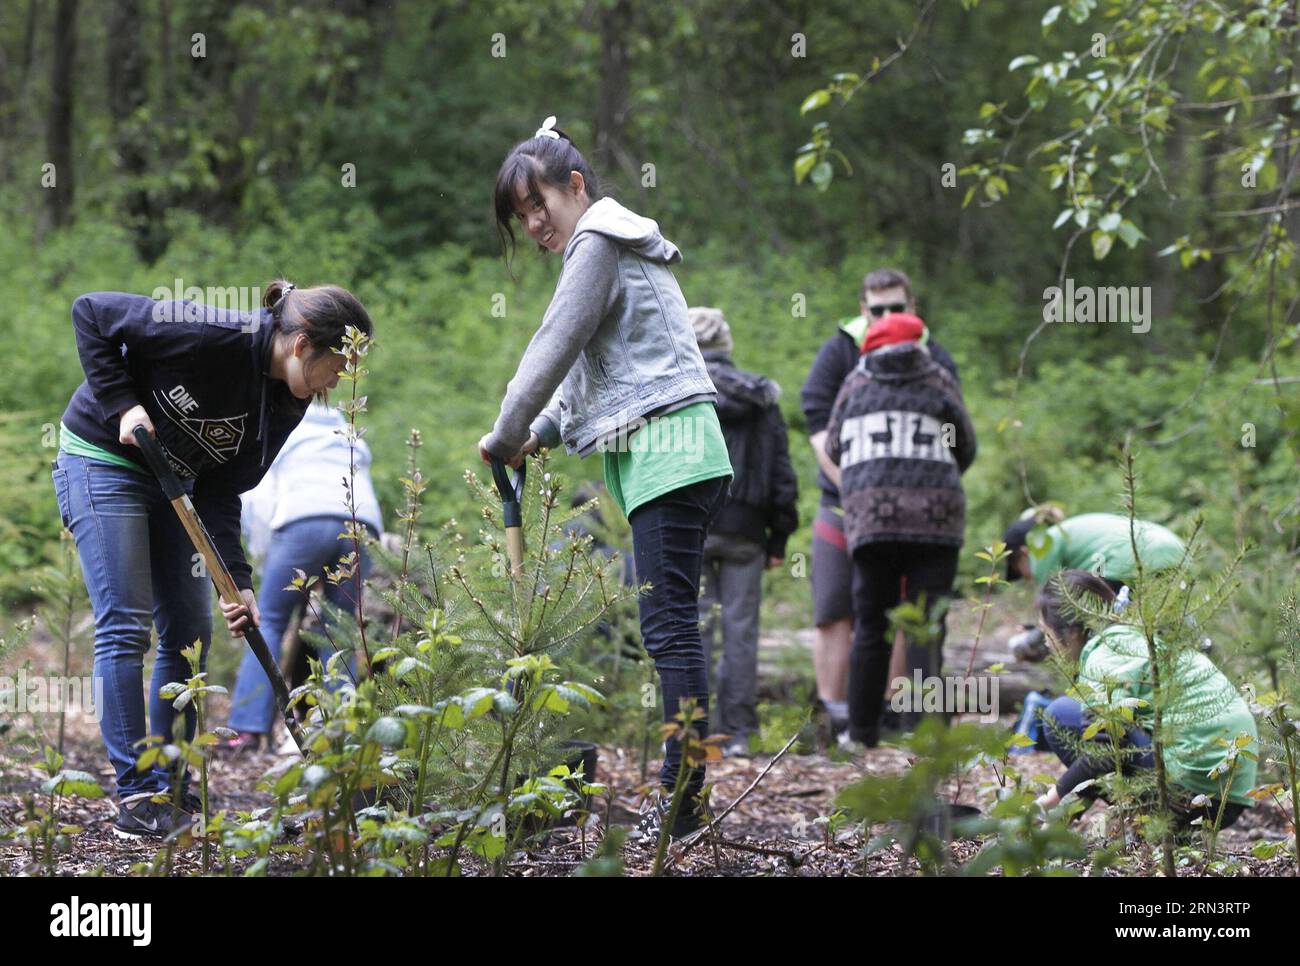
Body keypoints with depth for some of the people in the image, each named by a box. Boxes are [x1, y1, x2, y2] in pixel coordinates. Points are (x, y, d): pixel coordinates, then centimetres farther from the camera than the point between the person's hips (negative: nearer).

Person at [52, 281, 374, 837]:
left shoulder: (285, 407, -6)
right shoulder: (213, 335, -29)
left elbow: (220, 494, -5)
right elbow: (90, 313, -20)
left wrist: (236, 582, -15)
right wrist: (122, 404, -25)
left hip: (170, 480, 8)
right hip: (102, 460, -8)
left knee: (190, 630, 5)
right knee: (125, 625, -11)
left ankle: (172, 791, 13)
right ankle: (135, 798, -9)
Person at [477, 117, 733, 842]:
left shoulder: (598, 247, -5)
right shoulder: (627, 245, 26)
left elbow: (555, 349, -10)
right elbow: (589, 369, 27)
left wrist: (506, 436, 0)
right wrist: (541, 432, 15)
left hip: (667, 455, -11)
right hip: (678, 456, 11)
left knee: (670, 623, -13)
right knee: (671, 624, 7)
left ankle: (684, 797, -17)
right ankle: (684, 789, 5)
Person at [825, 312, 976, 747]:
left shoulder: (856, 383, 12)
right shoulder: (938, 380, 8)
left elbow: (833, 447, 17)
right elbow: (966, 449, 14)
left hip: (870, 516, 1)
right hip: (934, 518, -1)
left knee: (870, 625, 8)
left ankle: (862, 729, 9)